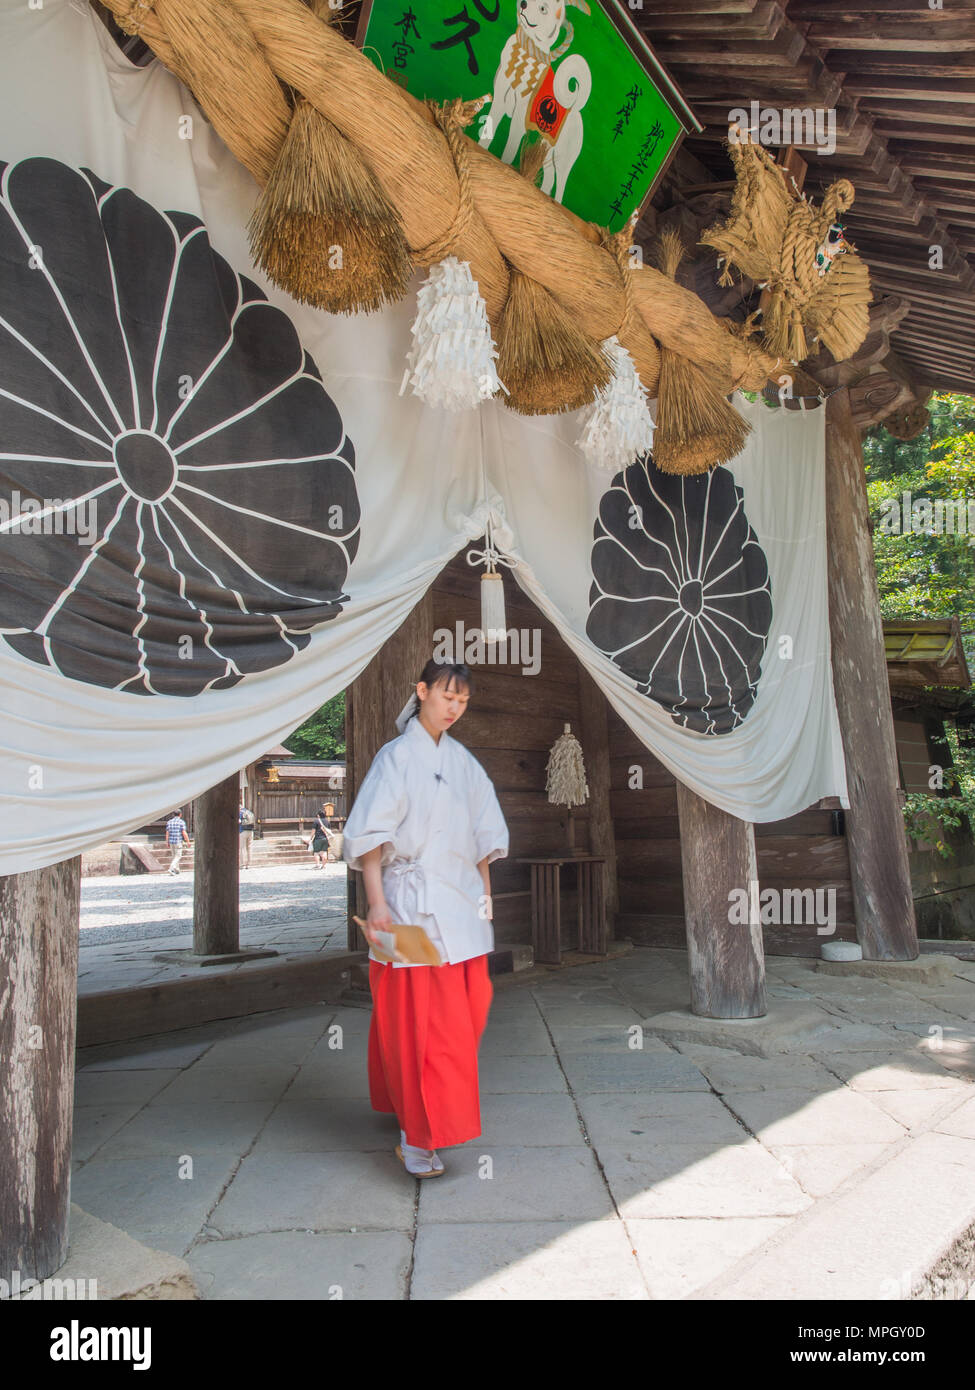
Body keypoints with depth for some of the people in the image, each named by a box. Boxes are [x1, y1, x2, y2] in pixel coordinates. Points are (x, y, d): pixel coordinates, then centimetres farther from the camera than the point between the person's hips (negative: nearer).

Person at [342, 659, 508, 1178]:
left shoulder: (464, 761, 12)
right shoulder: (397, 756, -6)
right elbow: (370, 834, -12)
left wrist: (485, 895, 15)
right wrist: (377, 902, -21)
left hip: (462, 900, 7)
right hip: (413, 901, -6)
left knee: (465, 1012, 12)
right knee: (419, 1020, -6)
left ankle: (413, 1110, 34)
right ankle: (418, 1138, 5)